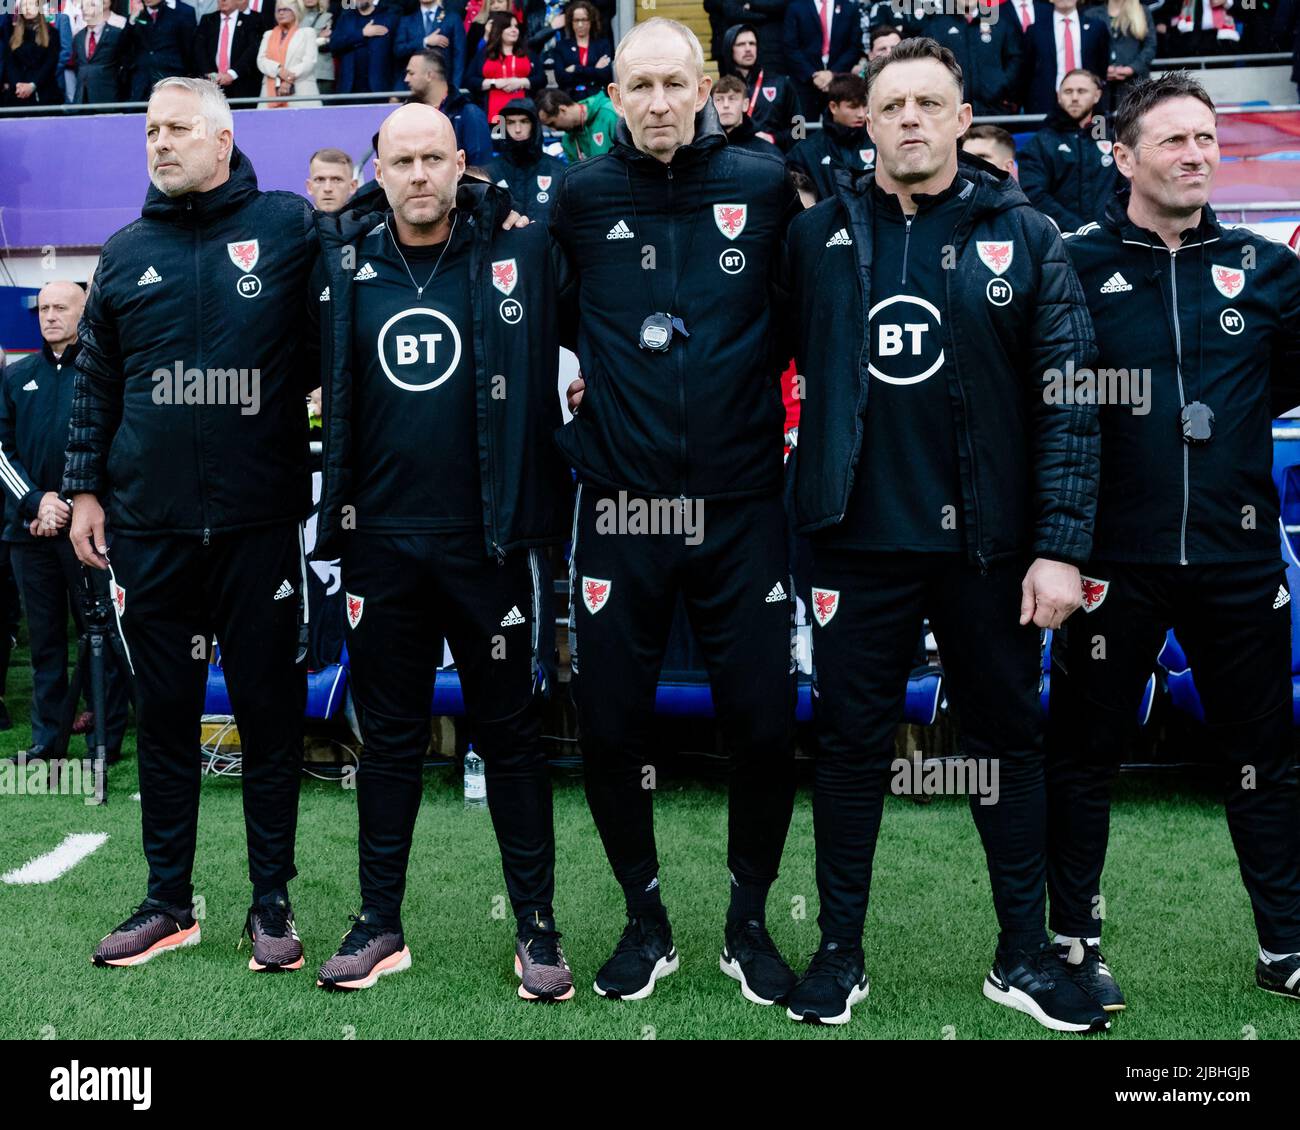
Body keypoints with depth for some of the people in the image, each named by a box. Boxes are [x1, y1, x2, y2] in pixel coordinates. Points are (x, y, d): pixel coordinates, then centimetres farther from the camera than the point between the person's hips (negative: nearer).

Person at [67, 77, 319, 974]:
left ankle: (272, 900, 18)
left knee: (271, 712, 5)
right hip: (149, 528, 3)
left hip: (260, 524, -3)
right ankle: (168, 900, 23)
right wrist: (86, 488, 11)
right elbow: (96, 383, 15)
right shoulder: (126, 253, 11)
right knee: (165, 713, 10)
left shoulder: (290, 228, 1)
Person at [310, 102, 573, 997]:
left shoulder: (517, 252, -2)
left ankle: (537, 925, 18)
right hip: (380, 538, 2)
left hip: (489, 537, -2)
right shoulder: (342, 260, 5)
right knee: (389, 735, 12)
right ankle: (381, 922, 24)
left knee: (510, 731, 6)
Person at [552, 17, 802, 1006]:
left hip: (742, 507, 0)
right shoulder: (582, 196, 2)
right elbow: (551, 313, 17)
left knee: (763, 727, 1)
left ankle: (750, 923, 24)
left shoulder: (764, 186, 0)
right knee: (611, 729, 4)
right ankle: (646, 920, 26)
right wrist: (585, 378, 6)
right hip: (620, 509, 1)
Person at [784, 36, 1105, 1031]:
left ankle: (1024, 956, 24)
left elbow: (1069, 397, -3)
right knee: (852, 741, 7)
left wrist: (1061, 544, -9)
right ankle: (840, 952, 22)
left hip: (988, 542, 0)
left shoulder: (1023, 236, 0)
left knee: (1008, 739, 10)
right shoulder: (818, 237, 4)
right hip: (861, 539, 1)